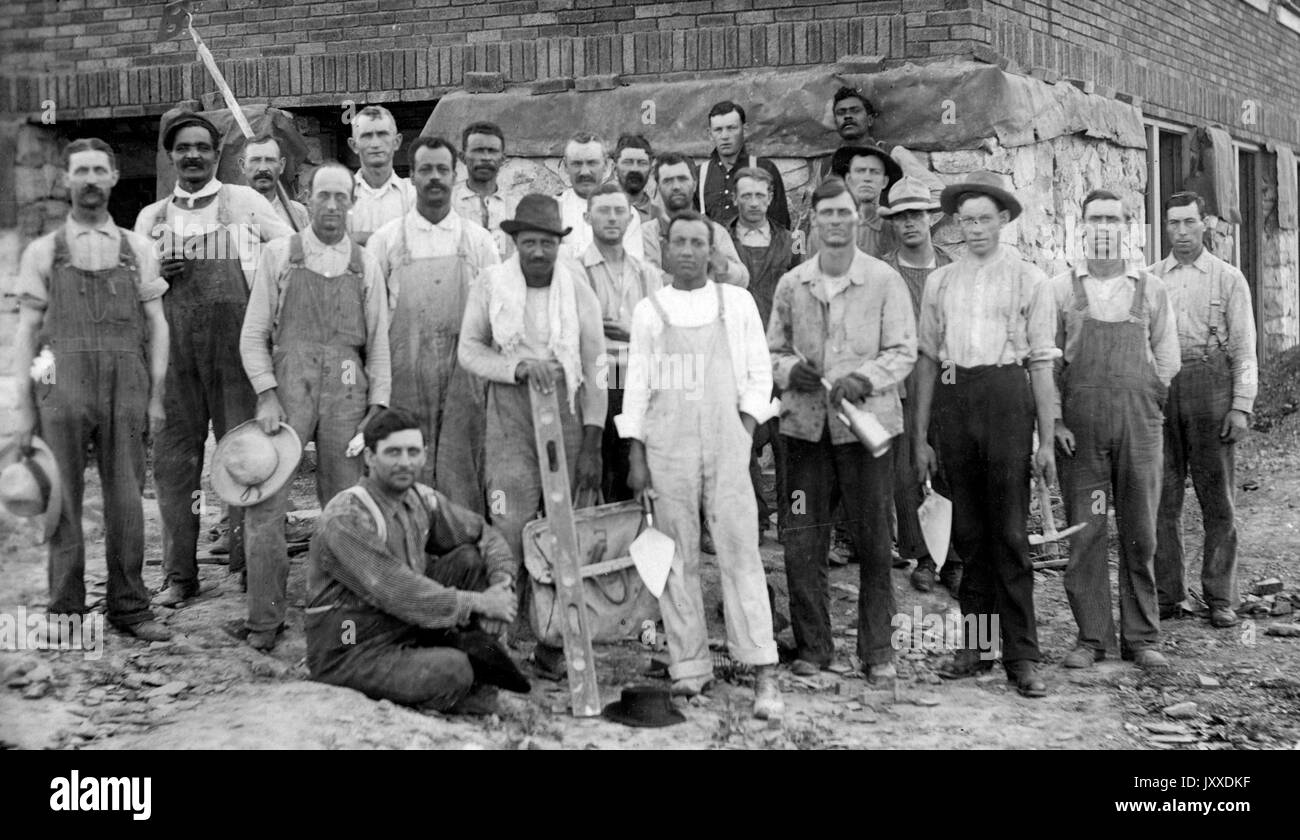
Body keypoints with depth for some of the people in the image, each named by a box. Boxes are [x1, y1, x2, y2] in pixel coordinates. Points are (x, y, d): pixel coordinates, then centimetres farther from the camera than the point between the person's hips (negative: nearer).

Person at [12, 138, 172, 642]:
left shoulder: (138, 250, 12)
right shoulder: (43, 252, 9)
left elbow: (156, 325, 11)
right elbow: (26, 331, 7)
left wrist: (156, 397, 3)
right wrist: (23, 407, 0)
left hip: (126, 387, 1)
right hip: (63, 386, -1)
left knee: (126, 500, 2)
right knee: (64, 501, 2)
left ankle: (130, 607, 12)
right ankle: (65, 610, 10)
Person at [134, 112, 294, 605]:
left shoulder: (246, 203, 6)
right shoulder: (151, 218, 14)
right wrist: (156, 273, -2)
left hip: (236, 346, -3)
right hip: (172, 348, 3)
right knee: (174, 457, 3)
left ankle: (249, 565, 10)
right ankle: (179, 574, 11)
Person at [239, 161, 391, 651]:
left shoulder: (365, 266, 13)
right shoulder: (279, 256, 8)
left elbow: (379, 342, 11)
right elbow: (253, 334, 6)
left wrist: (378, 408, 2)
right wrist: (267, 395, -6)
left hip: (347, 391, 2)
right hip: (288, 385, -1)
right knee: (265, 504, -8)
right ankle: (265, 619, -2)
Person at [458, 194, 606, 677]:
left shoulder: (578, 291, 3)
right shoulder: (491, 285, 3)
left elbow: (594, 370, 4)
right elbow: (469, 349, 6)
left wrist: (592, 444, 0)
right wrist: (517, 367, -13)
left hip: (568, 419, 1)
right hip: (510, 421, -1)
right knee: (510, 534, -10)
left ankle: (554, 645, 13)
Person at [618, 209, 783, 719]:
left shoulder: (737, 303, 8)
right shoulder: (649, 310, 9)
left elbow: (759, 372, 10)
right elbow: (637, 384, 8)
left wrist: (747, 426, -3)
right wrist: (637, 459, 3)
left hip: (727, 443, -1)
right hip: (667, 446, 1)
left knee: (741, 553, -7)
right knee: (677, 558, 3)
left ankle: (763, 674, -8)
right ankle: (690, 668, 10)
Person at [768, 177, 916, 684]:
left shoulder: (884, 281, -1)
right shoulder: (792, 285, 9)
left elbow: (904, 350, -2)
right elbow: (772, 350, 15)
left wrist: (864, 379, -17)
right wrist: (790, 370, -6)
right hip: (805, 424, 3)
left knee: (873, 541, 2)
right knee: (802, 541, 3)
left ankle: (877, 651, 13)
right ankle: (812, 647, 16)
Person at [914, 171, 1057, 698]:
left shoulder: (1028, 280, 5)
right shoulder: (940, 281, 13)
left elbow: (1042, 363, 3)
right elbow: (927, 358, 14)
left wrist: (1046, 441, -1)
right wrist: (921, 436, 10)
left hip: (1005, 393, -3)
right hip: (952, 397, 3)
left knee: (1010, 531, -3)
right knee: (968, 531, 8)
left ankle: (1022, 656, 3)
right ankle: (975, 646, 16)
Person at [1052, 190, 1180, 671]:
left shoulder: (1151, 289, 9)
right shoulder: (1061, 289, 6)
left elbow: (1167, 359, 13)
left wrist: (1142, 405, 7)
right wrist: (1055, 419, -3)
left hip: (1138, 421, 1)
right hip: (1078, 426, -1)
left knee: (1140, 534, 4)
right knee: (1083, 531, 1)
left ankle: (1142, 639, 12)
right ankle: (1091, 637, 9)